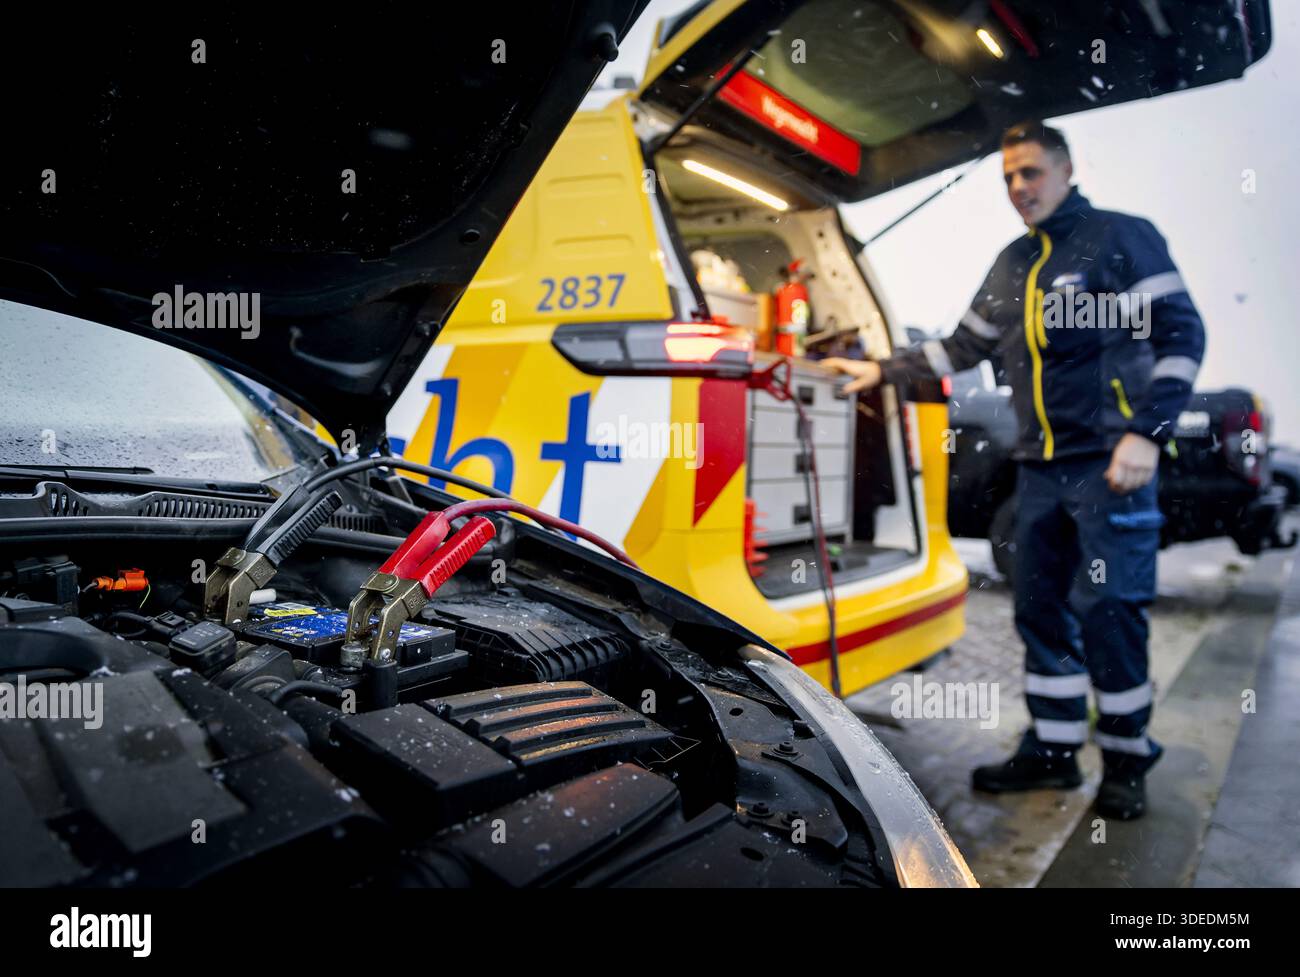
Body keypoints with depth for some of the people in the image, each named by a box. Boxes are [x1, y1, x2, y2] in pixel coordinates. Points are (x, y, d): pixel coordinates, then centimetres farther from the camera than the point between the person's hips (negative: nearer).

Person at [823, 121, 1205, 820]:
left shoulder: (1122, 238, -2)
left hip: (1109, 463, -6)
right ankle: (1052, 750, 20)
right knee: (1039, 607, 7)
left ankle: (1127, 759, 12)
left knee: (1106, 608, -7)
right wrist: (883, 371, 19)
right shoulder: (1012, 265, 18)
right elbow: (962, 348, 25)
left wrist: (1148, 433, -15)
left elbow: (1180, 332, -7)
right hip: (1040, 467, 7)